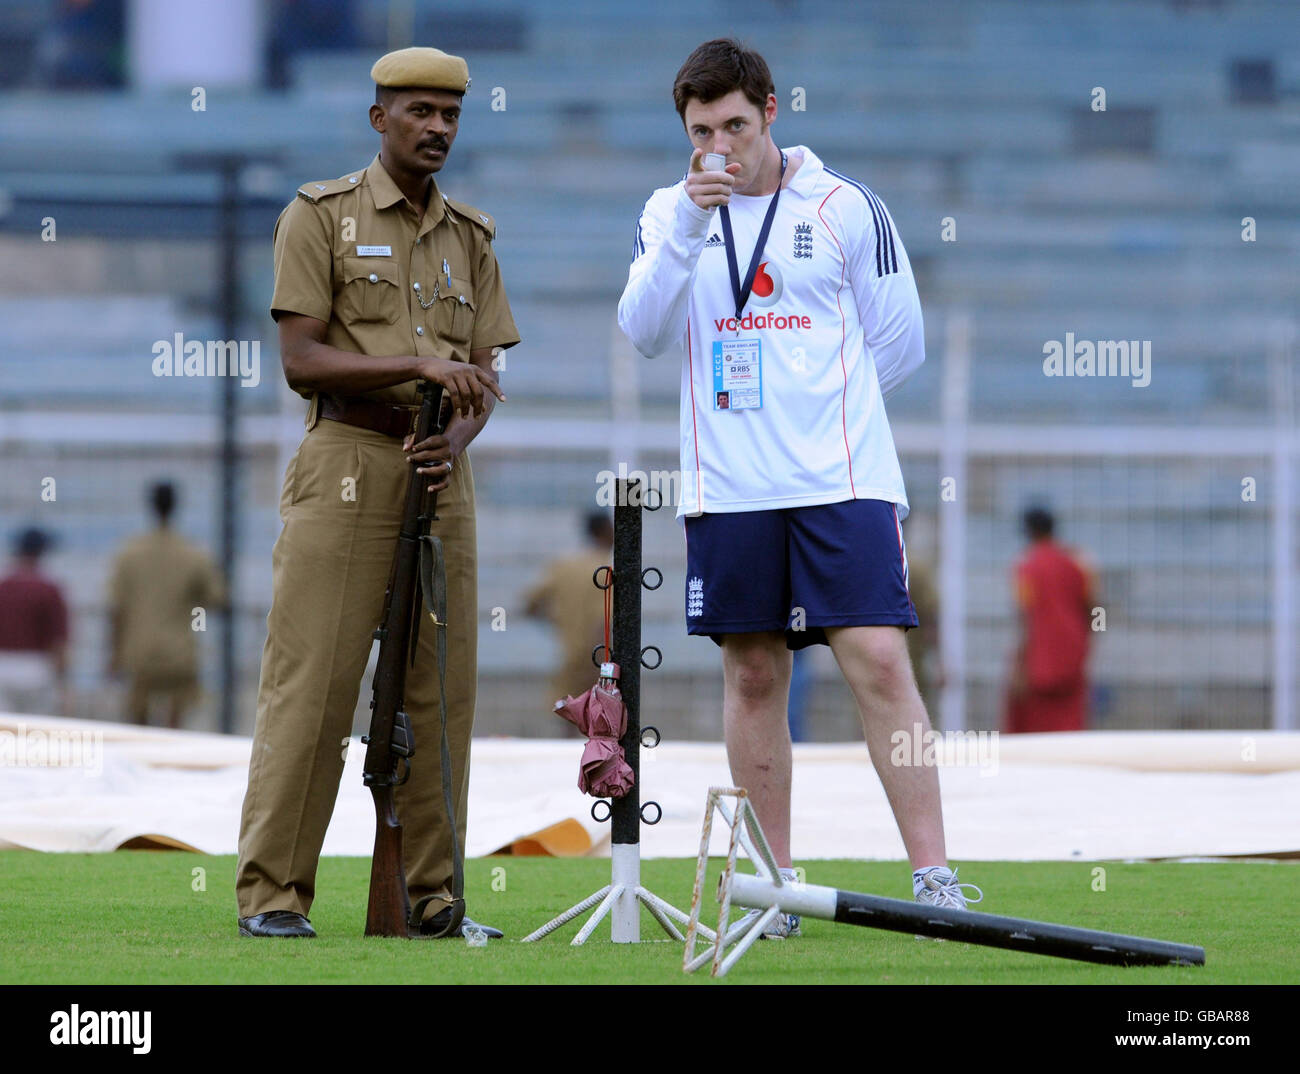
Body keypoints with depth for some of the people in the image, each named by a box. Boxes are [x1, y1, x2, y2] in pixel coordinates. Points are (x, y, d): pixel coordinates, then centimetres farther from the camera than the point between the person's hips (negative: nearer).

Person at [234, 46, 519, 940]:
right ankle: (271, 893, -7)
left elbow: (486, 374, 13)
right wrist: (418, 364, -18)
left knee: (439, 689, 2)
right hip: (347, 463, -5)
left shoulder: (470, 237, 17)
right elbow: (301, 361, -6)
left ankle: (432, 893, 6)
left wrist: (458, 436, -9)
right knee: (311, 682, -8)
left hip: (441, 472, 5)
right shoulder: (321, 217, 2)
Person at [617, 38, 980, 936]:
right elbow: (643, 332, -6)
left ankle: (935, 879, -12)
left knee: (878, 661, -11)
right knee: (753, 676, 6)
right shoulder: (670, 214, 9)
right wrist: (687, 230, -17)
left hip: (843, 482, -2)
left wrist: (809, 392, 8)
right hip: (726, 488, 3)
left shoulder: (846, 208, 2)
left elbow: (899, 342, 7)